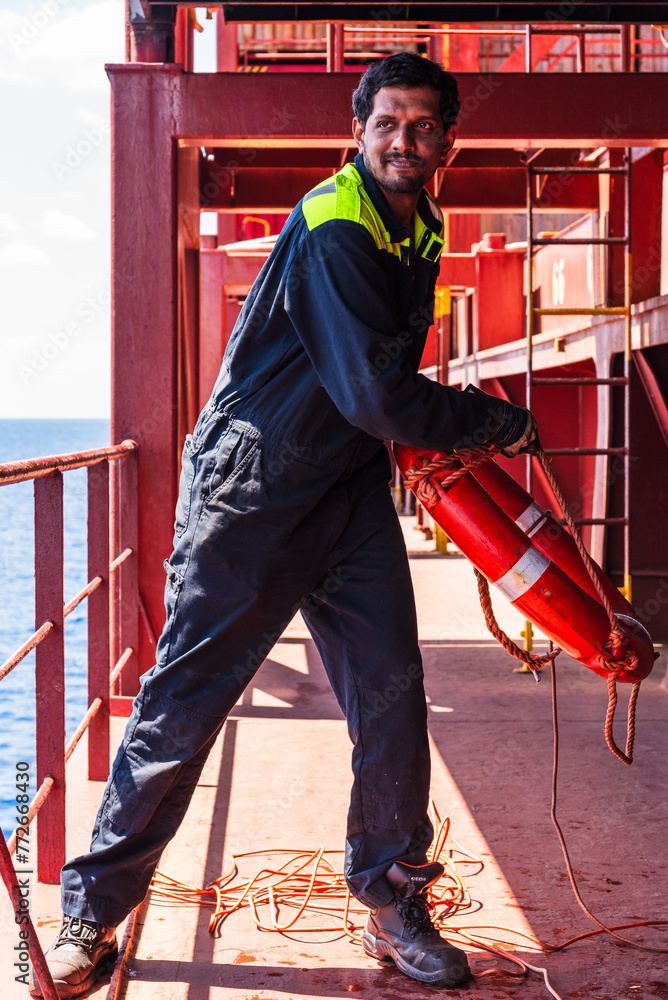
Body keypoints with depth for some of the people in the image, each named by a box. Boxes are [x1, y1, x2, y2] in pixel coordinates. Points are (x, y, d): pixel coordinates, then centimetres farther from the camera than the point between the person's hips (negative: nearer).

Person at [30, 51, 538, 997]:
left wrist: (443, 429, 10)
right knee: (184, 698, -3)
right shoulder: (332, 227, -19)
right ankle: (92, 910, 10)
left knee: (392, 692, 2)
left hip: (352, 489, 8)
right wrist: (500, 422, -11)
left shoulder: (421, 232, 10)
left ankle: (393, 900, 18)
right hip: (253, 485, -7)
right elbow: (377, 395, -24)